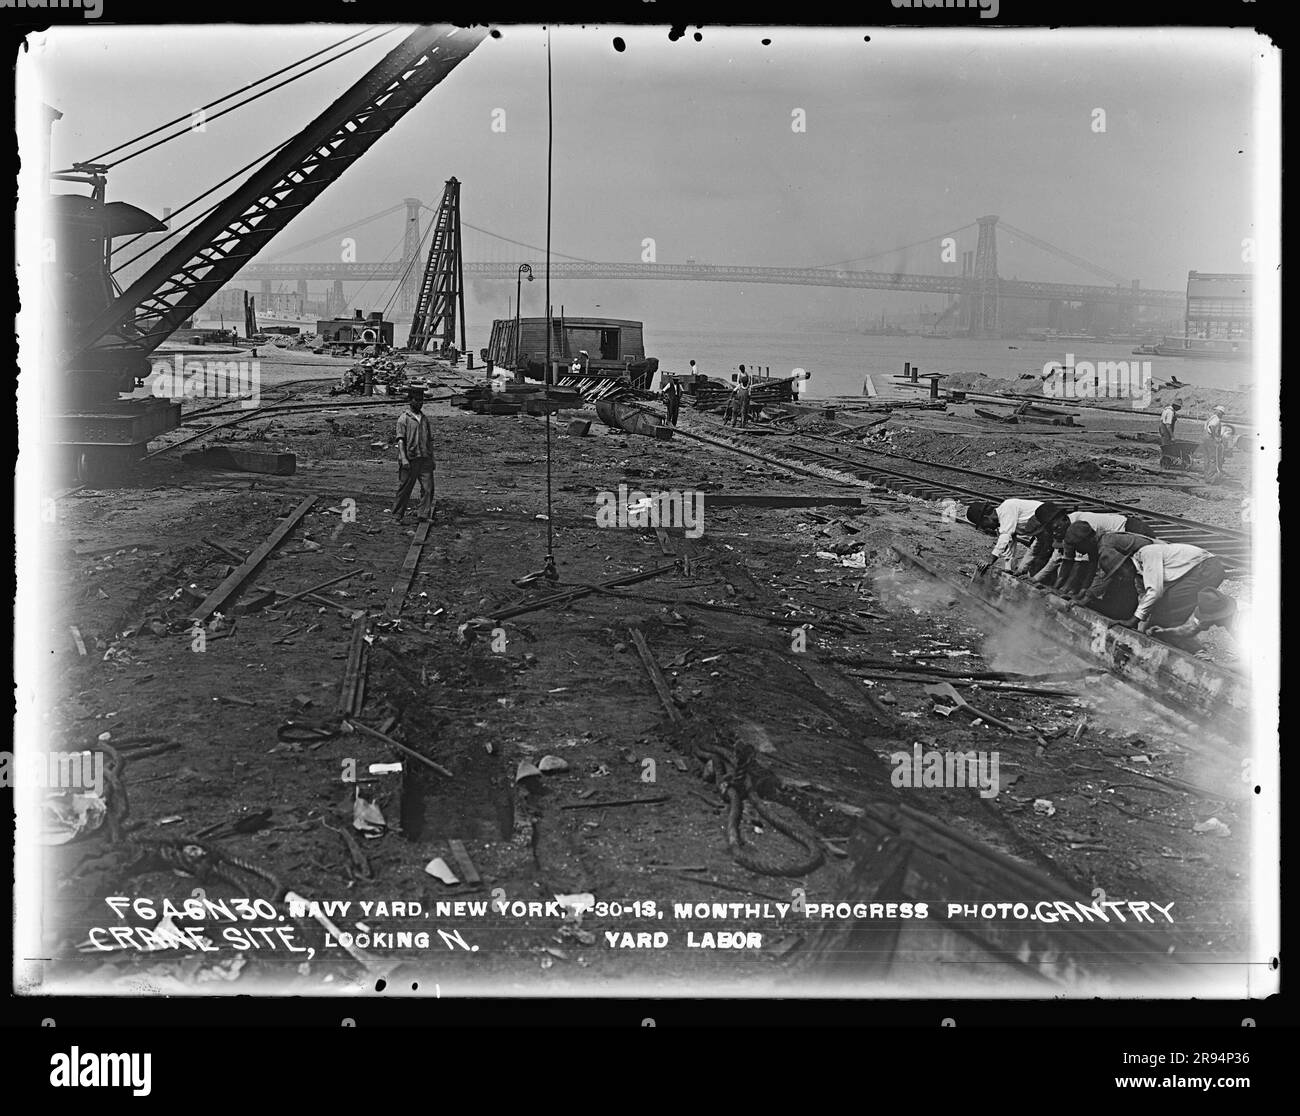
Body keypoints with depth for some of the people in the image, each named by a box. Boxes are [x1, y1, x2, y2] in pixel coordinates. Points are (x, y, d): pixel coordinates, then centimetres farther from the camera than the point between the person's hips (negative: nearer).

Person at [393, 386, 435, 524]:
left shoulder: (425, 418, 15)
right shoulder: (403, 418, -3)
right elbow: (400, 440, -9)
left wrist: (432, 459, 16)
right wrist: (403, 458, -19)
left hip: (425, 459, 5)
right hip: (409, 459, -5)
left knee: (428, 487, -3)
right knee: (404, 489, 0)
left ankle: (425, 514, 3)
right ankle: (397, 516, 8)